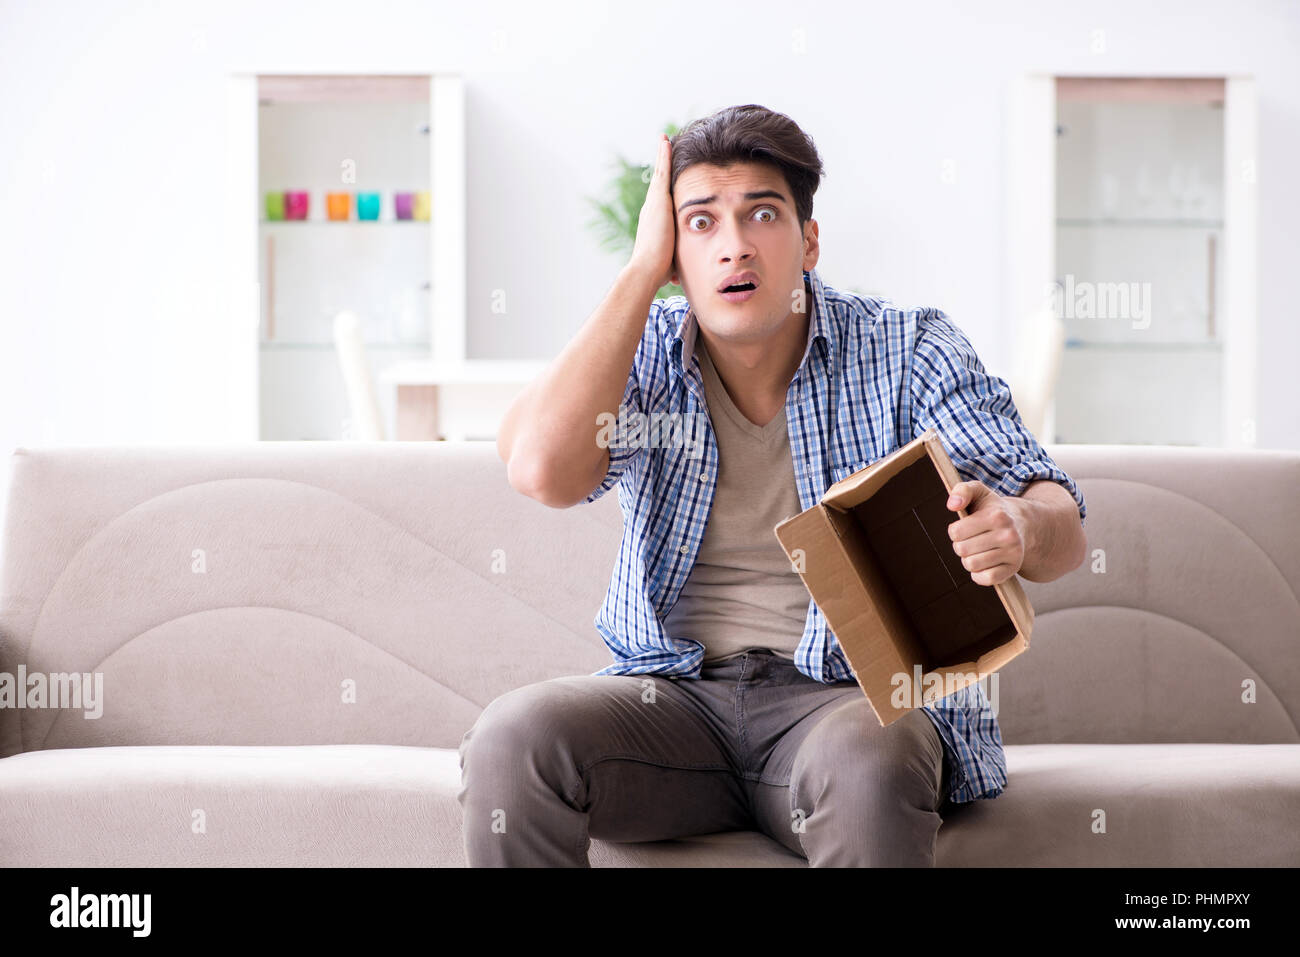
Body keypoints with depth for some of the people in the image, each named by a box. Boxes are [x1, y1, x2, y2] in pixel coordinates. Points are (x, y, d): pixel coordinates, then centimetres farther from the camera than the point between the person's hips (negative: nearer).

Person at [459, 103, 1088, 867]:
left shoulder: (908, 353, 1)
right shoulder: (641, 357, 5)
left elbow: (1063, 534, -4)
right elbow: (542, 470, -17)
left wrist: (1017, 528, -31)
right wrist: (642, 268, -9)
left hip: (856, 693, -1)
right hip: (677, 689, 2)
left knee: (865, 765, -37)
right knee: (511, 739, -27)